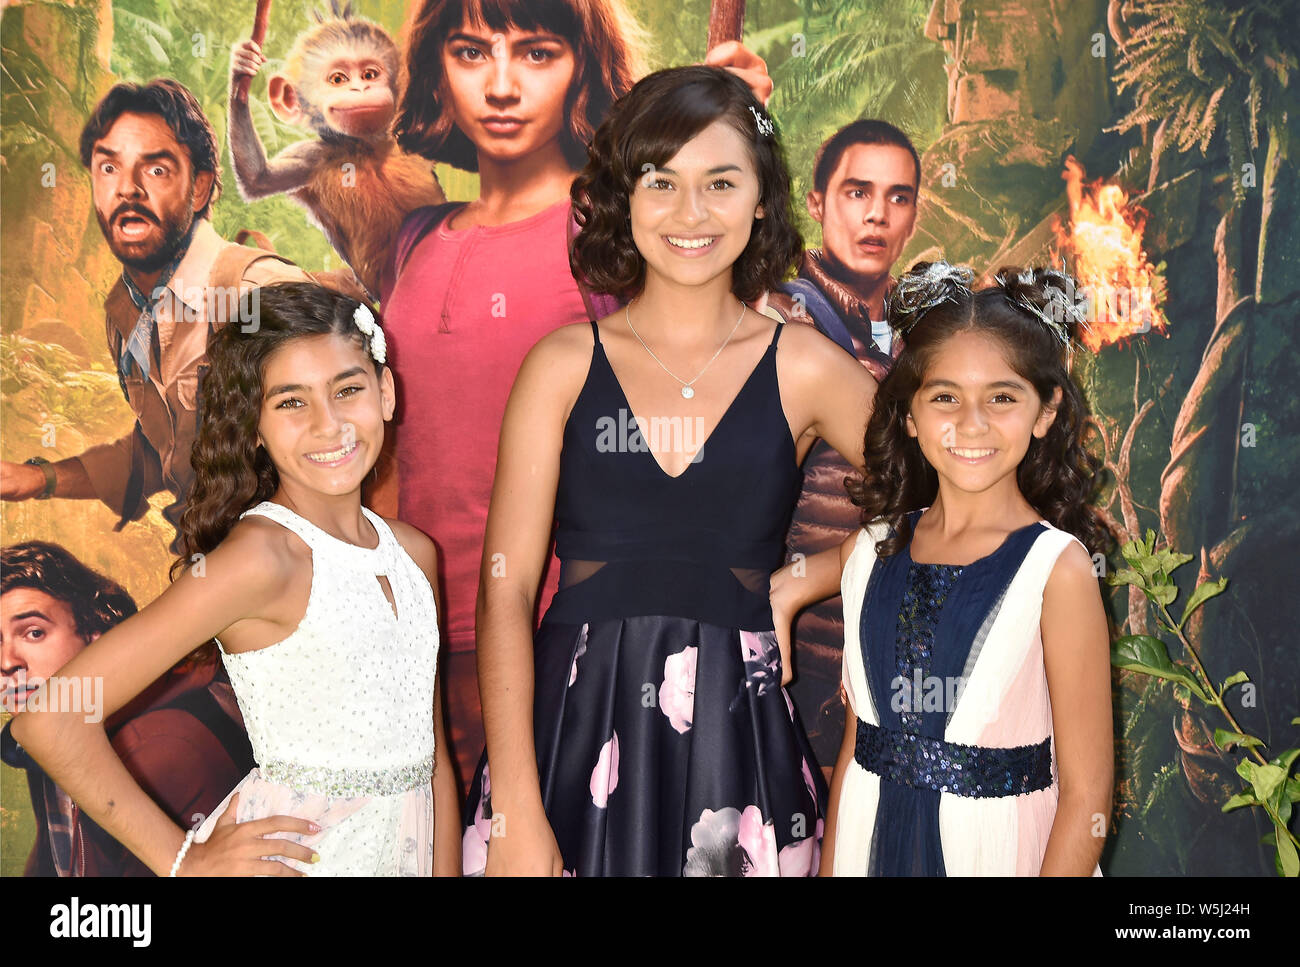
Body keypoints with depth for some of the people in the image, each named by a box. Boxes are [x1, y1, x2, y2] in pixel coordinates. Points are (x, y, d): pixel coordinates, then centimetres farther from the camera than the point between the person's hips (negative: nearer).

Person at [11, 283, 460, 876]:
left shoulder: (414, 553, 3)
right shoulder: (262, 556, -18)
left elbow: (430, 751, 9)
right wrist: (185, 862, -15)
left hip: (405, 849, 6)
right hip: (293, 857, -6)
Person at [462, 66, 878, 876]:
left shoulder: (806, 370, 1)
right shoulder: (563, 366, -1)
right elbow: (506, 591, -4)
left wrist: (796, 580, -2)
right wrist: (516, 813, -10)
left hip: (737, 750, 1)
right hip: (572, 738, 0)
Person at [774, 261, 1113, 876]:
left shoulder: (1056, 567, -15)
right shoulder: (872, 550, -2)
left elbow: (1085, 793, -15)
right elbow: (854, 750, 5)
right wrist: (830, 868, 5)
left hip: (997, 850, -4)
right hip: (871, 845, 4)